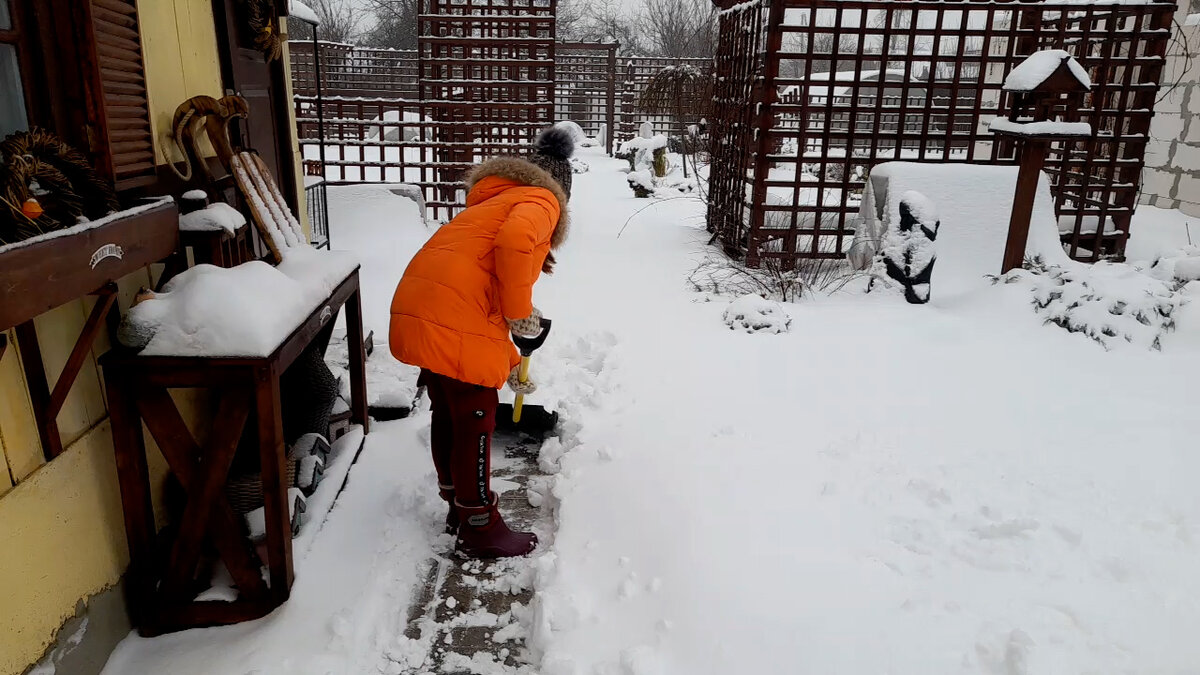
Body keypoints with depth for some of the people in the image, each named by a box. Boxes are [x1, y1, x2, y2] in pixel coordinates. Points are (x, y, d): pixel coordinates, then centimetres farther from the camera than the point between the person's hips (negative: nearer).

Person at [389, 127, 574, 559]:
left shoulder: (494, 203, 32)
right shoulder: (541, 201, 6)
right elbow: (514, 241, -21)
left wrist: (509, 362, 39)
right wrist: (521, 312, -8)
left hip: (416, 309, 9)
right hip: (455, 318, -9)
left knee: (447, 414, 22)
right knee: (475, 423, 5)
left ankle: (459, 507, 40)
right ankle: (479, 531, 20)